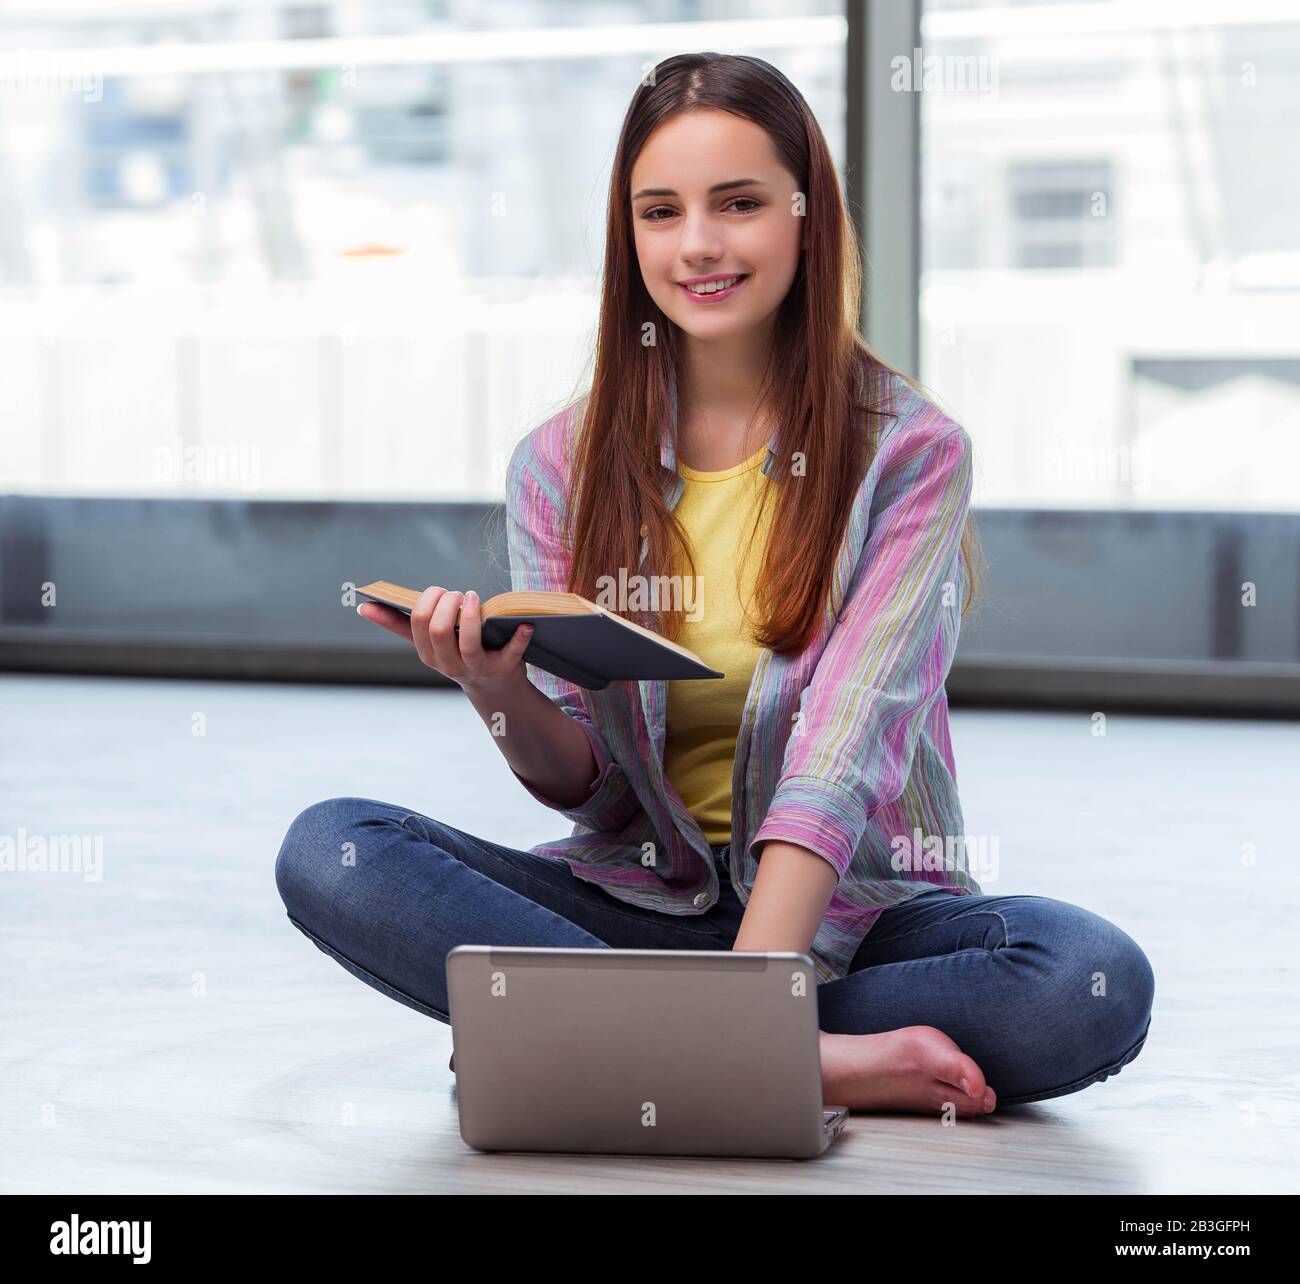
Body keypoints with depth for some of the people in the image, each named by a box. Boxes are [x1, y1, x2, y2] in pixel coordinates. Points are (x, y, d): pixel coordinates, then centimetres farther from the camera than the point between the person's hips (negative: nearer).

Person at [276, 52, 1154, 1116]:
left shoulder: (909, 450, -6)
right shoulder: (560, 467, 3)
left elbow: (842, 757, -17)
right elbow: (587, 788, 2)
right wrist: (502, 695, -21)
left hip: (852, 914, -2)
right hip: (637, 900, 2)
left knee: (1098, 985, -32)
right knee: (328, 852, -23)